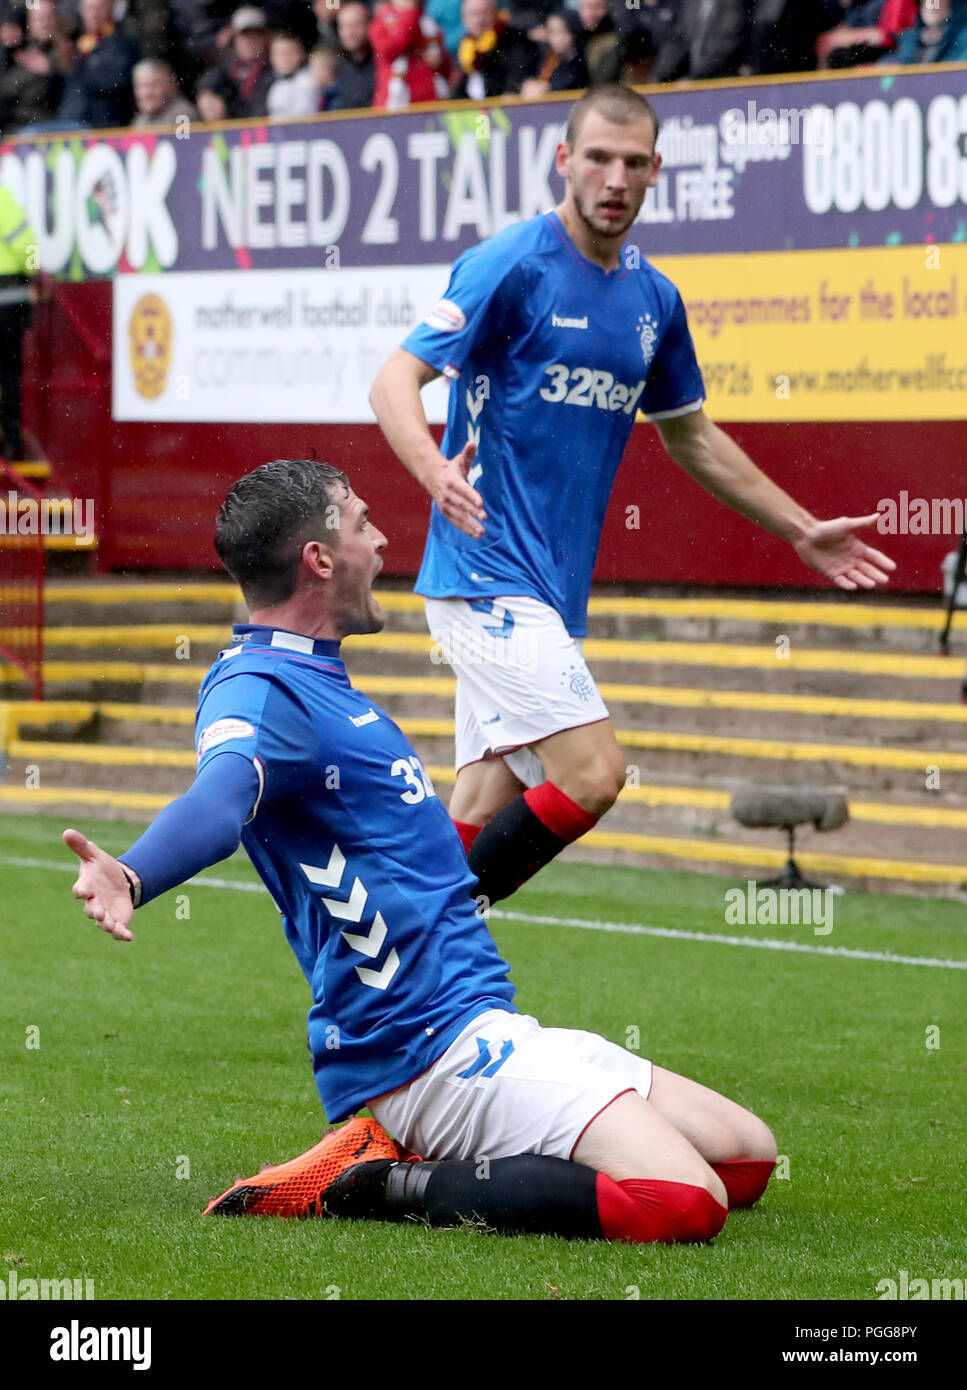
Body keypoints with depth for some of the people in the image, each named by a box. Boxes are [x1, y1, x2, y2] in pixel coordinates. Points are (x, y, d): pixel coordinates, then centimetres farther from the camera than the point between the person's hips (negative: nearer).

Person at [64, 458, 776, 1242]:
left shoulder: (312, 682, 17)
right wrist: (132, 879, -58)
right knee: (687, 1201, -23)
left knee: (746, 1160, 10)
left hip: (480, 1028, 11)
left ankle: (398, 1160, 3)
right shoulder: (260, 690, -16)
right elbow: (220, 797, -38)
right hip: (434, 1049, -11)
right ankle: (379, 1188, -14)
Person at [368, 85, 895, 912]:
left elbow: (690, 435, 27)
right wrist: (435, 471, -34)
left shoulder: (654, 298, 13)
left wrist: (802, 531, 29)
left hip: (556, 593, 7)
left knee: (481, 826, 5)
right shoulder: (512, 265, -9)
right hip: (489, 577, -7)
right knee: (592, 773, -19)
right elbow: (396, 381, -14)